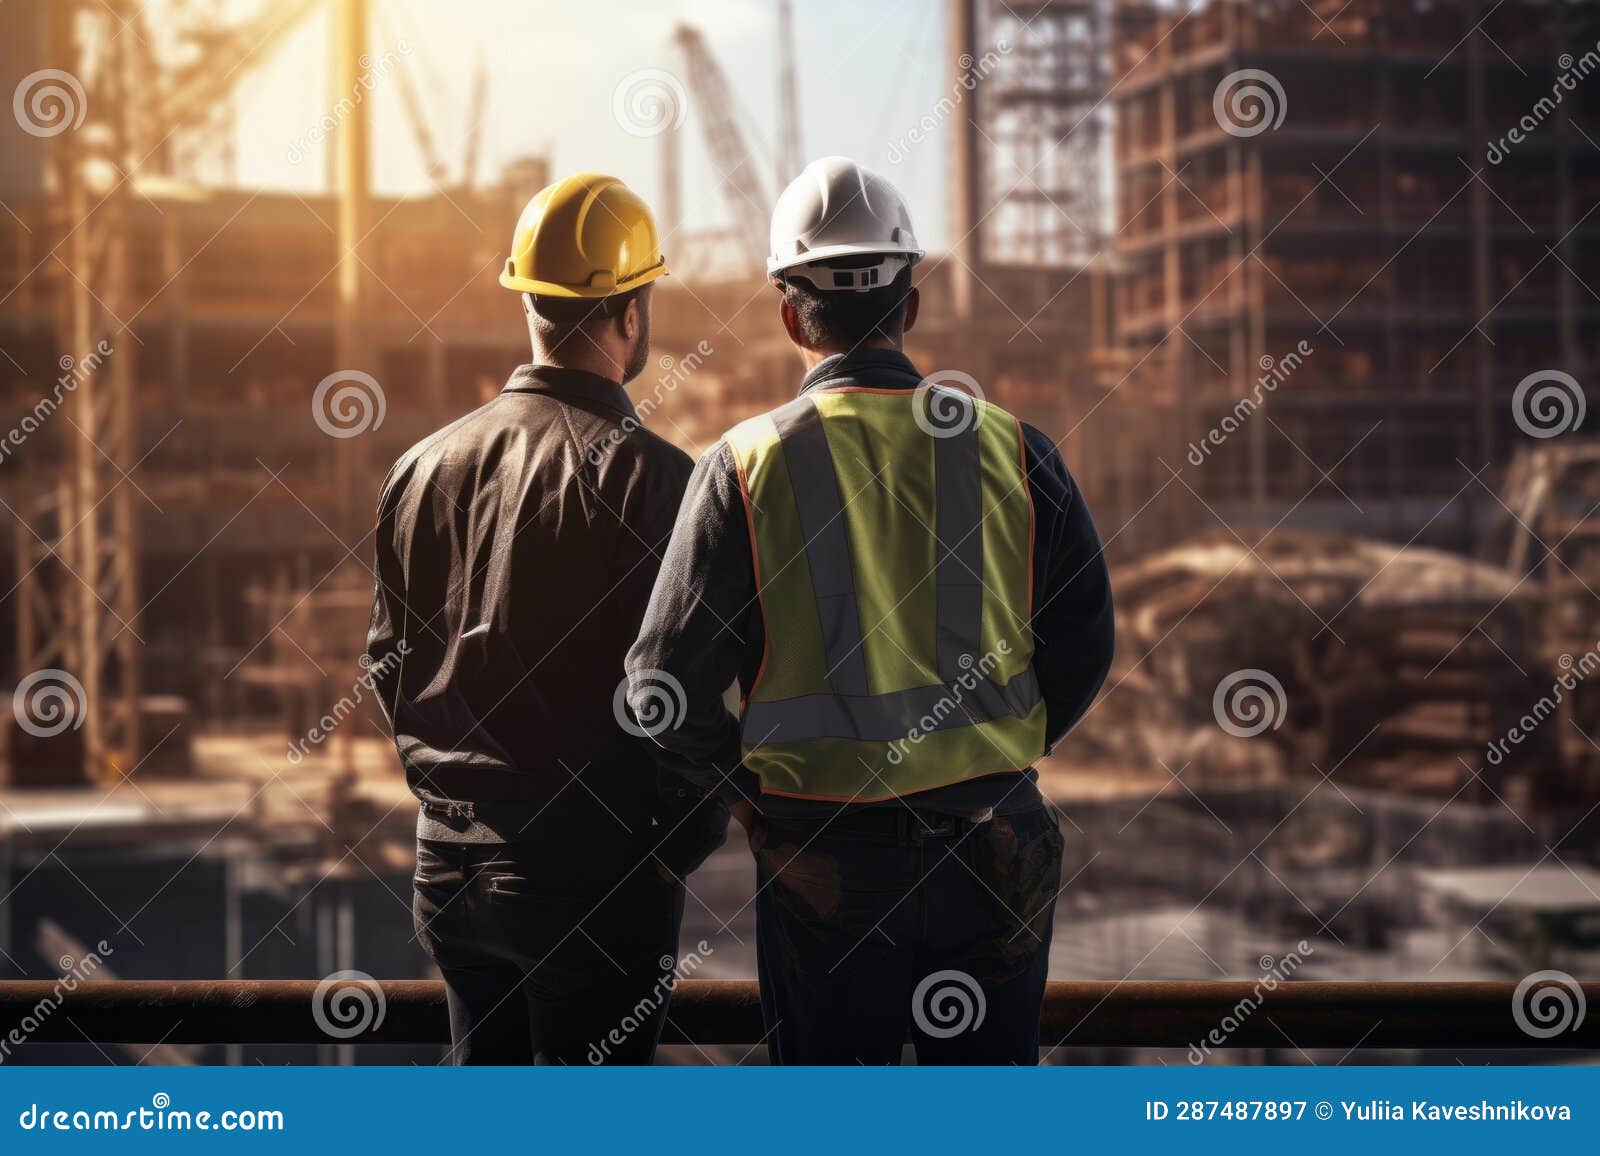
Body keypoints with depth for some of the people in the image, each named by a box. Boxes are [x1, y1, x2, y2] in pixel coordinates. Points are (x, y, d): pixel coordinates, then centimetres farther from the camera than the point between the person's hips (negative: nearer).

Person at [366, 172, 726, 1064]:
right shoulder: (644, 473, -13)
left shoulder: (424, 466, 7)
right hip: (591, 860, -6)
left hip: (449, 858, 6)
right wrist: (687, 841, -2)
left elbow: (388, 664, 13)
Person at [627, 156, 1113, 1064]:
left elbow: (669, 685, -9)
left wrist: (753, 795, 7)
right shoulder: (1010, 448, -3)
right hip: (994, 845, 2)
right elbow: (1084, 644, 2)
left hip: (822, 859, -1)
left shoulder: (746, 466, -8)